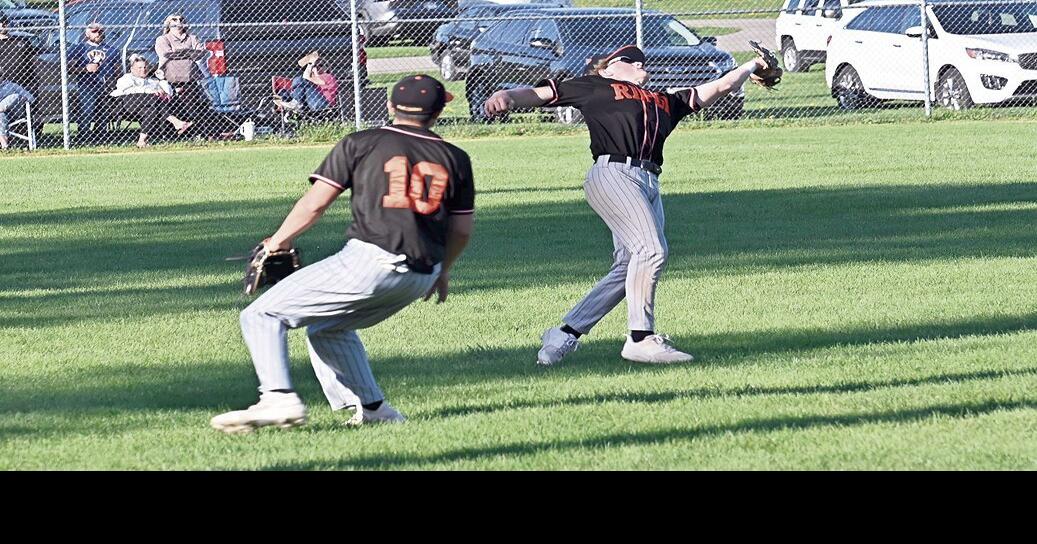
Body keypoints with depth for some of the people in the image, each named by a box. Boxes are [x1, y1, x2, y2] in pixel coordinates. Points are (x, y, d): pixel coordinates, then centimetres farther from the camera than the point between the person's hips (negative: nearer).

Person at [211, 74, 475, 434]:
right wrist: (443, 272, 39)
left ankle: (278, 398, -21)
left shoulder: (360, 144, 6)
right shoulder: (455, 158, 16)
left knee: (261, 317, -1)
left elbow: (314, 204, 2)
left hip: (370, 261, -6)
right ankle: (371, 409, 15)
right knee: (328, 327, 28)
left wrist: (277, 242, 16)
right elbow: (462, 230, 21)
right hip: (422, 277, 6)